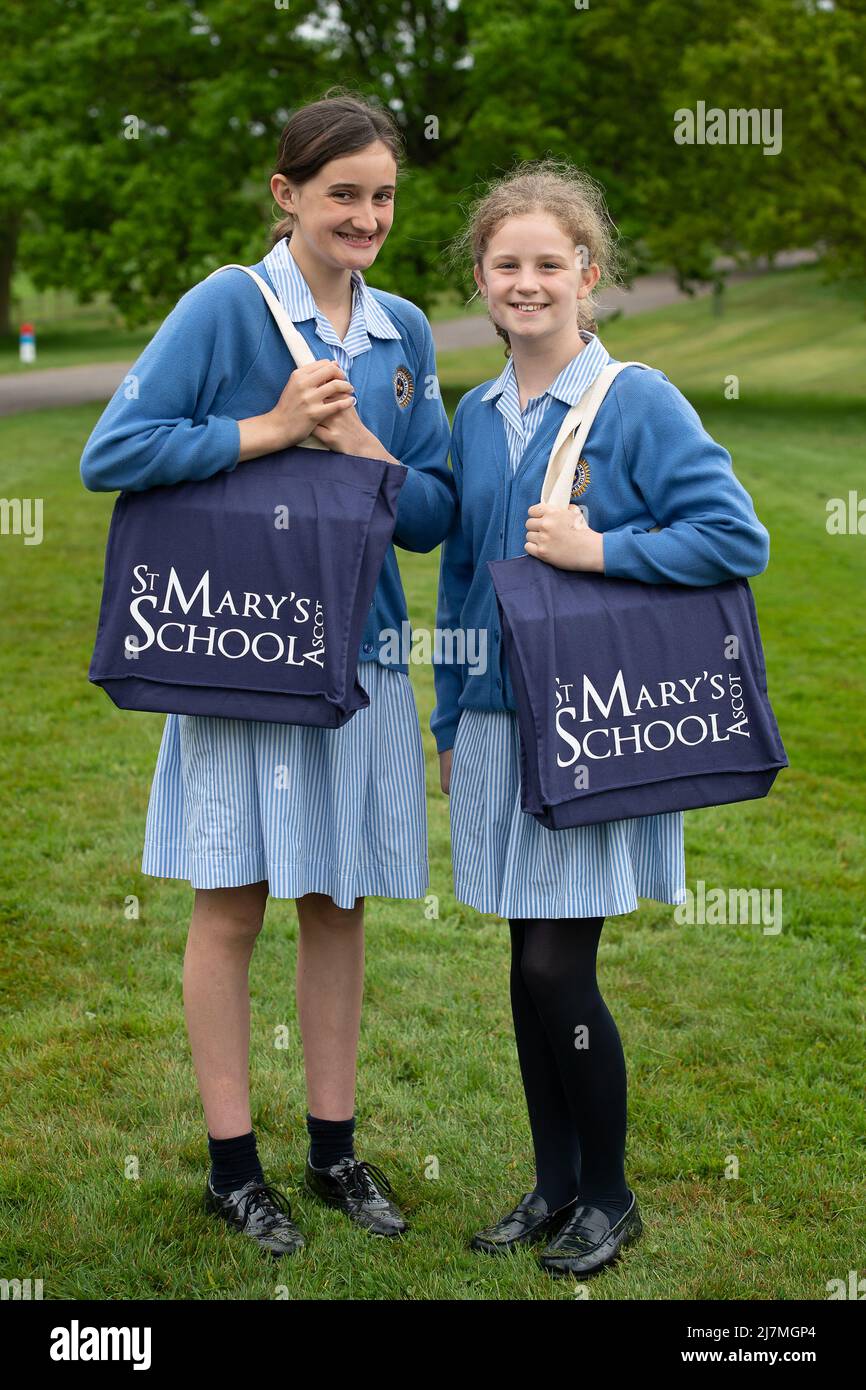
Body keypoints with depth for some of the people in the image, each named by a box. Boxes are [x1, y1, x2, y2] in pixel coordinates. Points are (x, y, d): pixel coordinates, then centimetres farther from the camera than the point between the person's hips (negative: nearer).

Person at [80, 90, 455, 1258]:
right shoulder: (227, 306, -6)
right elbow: (110, 455, -13)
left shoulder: (405, 333, 9)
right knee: (233, 904, 4)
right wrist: (266, 431, -15)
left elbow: (437, 516, 8)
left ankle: (335, 1149, 25)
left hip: (358, 654, 5)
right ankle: (233, 1164, 17)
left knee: (338, 904, 11)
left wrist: (365, 451, -10)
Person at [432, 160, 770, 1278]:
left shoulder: (638, 402, -7)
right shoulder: (475, 417, 10)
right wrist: (450, 724, 18)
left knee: (556, 969, -4)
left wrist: (598, 549, -18)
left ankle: (608, 1196, 16)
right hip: (501, 724, 5)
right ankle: (554, 1183, 27)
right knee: (531, 968, 11)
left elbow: (738, 537, -13)